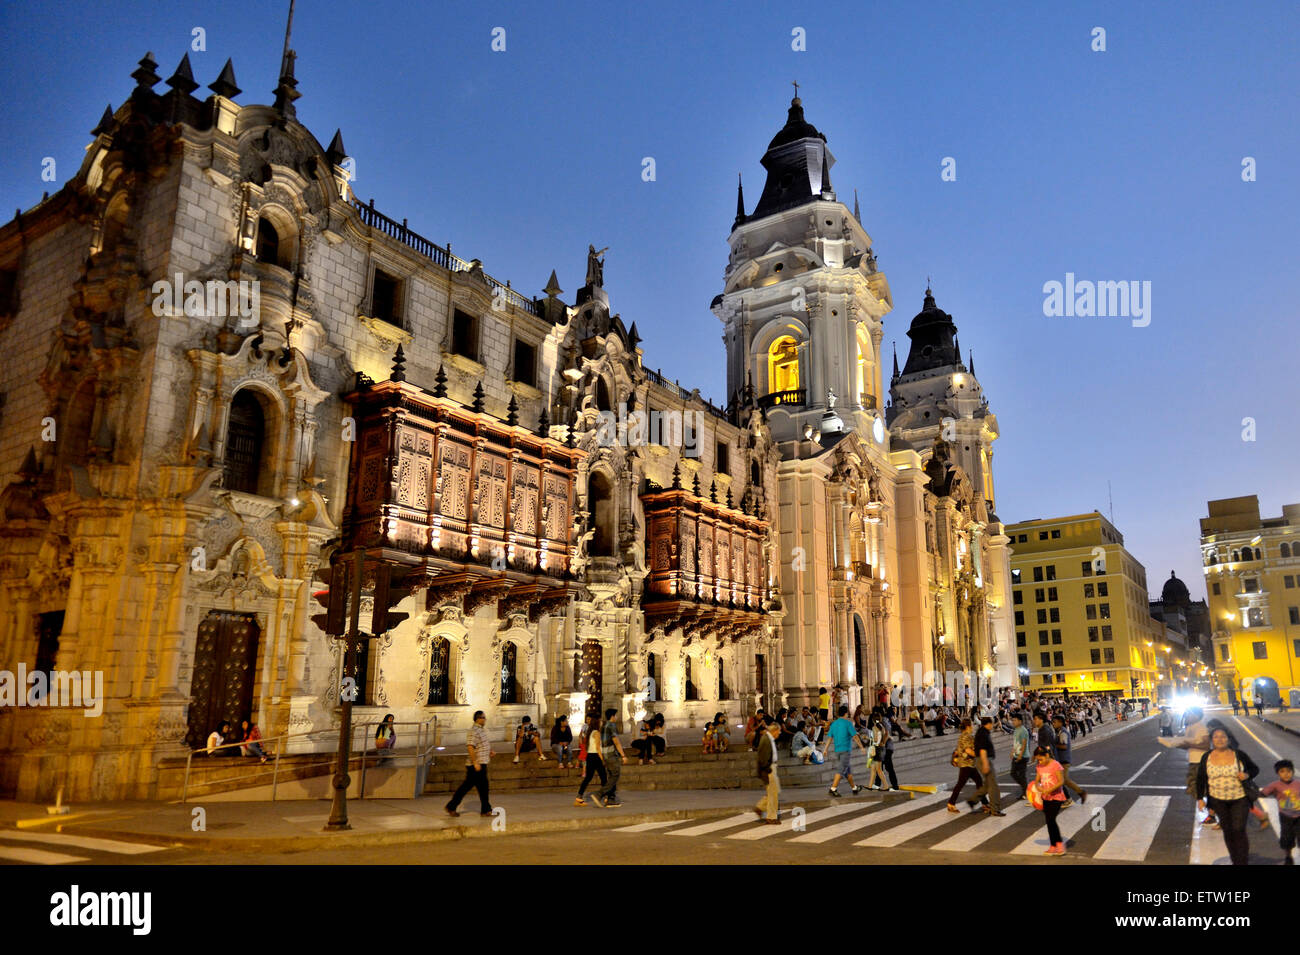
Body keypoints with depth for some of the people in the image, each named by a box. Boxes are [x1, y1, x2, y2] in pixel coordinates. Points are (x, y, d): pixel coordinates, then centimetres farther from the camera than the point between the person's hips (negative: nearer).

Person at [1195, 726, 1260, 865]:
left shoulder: (1239, 755, -6)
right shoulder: (1206, 758, -2)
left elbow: (1255, 769, 5)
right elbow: (1200, 779, 4)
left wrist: (1247, 775, -17)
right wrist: (1200, 798, 1)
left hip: (1240, 799, -2)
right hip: (1218, 800, 2)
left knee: (1239, 830, -7)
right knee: (1227, 830, 8)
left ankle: (1244, 862, 4)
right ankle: (1235, 861, 22)